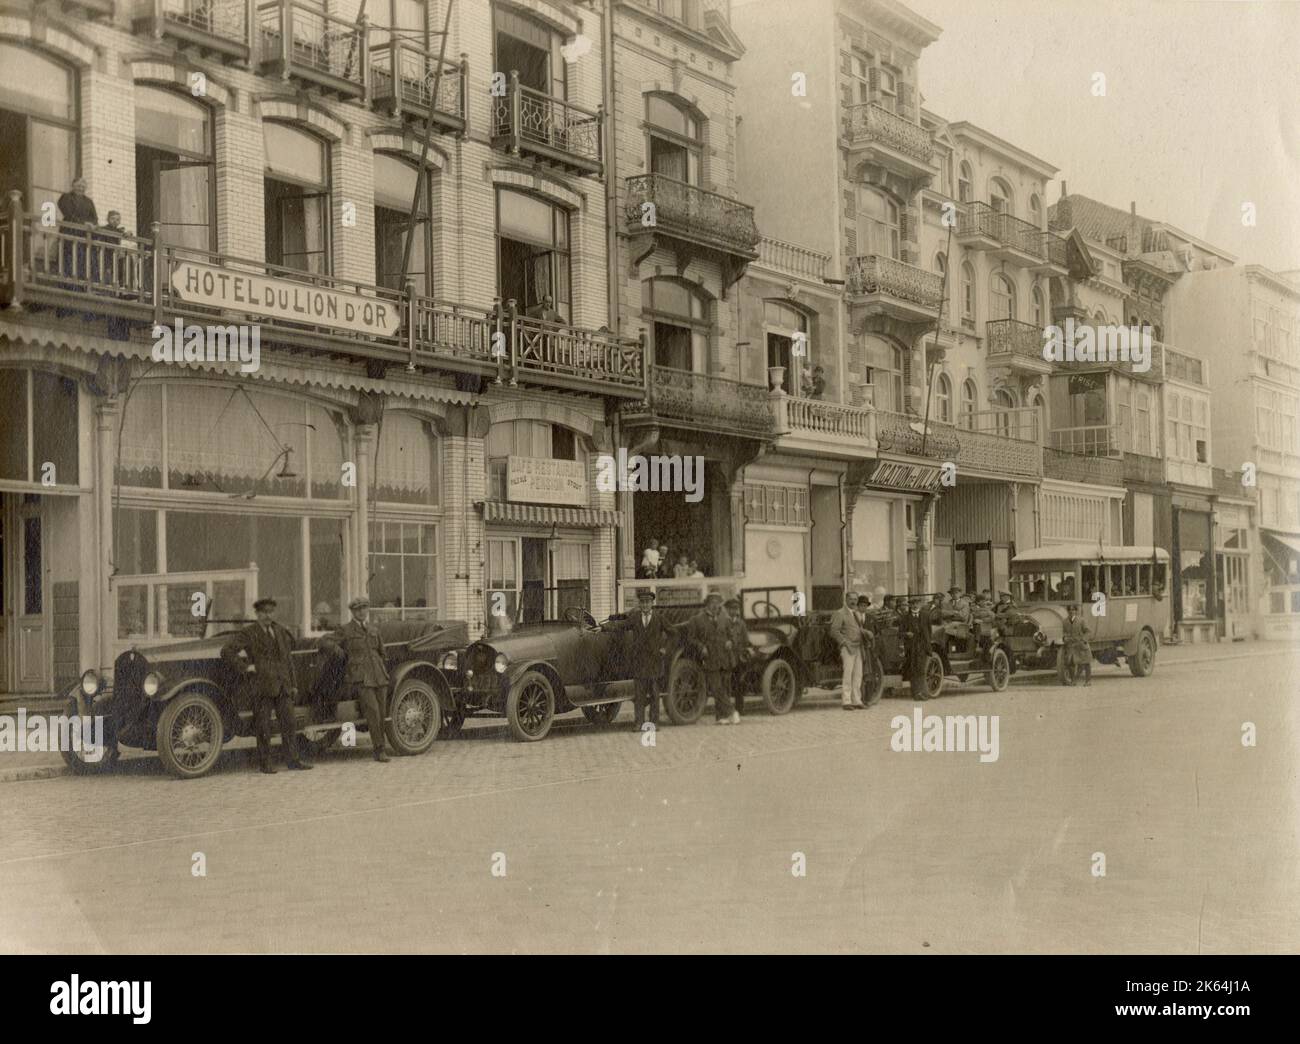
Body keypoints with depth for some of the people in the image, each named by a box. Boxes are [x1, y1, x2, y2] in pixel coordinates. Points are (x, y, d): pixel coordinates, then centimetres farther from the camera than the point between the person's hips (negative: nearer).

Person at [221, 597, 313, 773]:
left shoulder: (280, 631, 14)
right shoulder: (248, 634, -4)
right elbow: (226, 651, -11)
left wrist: (292, 684, 18)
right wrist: (245, 667, -13)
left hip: (282, 686, 5)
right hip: (262, 686, -5)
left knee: (288, 723, 5)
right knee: (263, 726, 0)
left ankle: (293, 760, 10)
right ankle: (266, 763, 7)